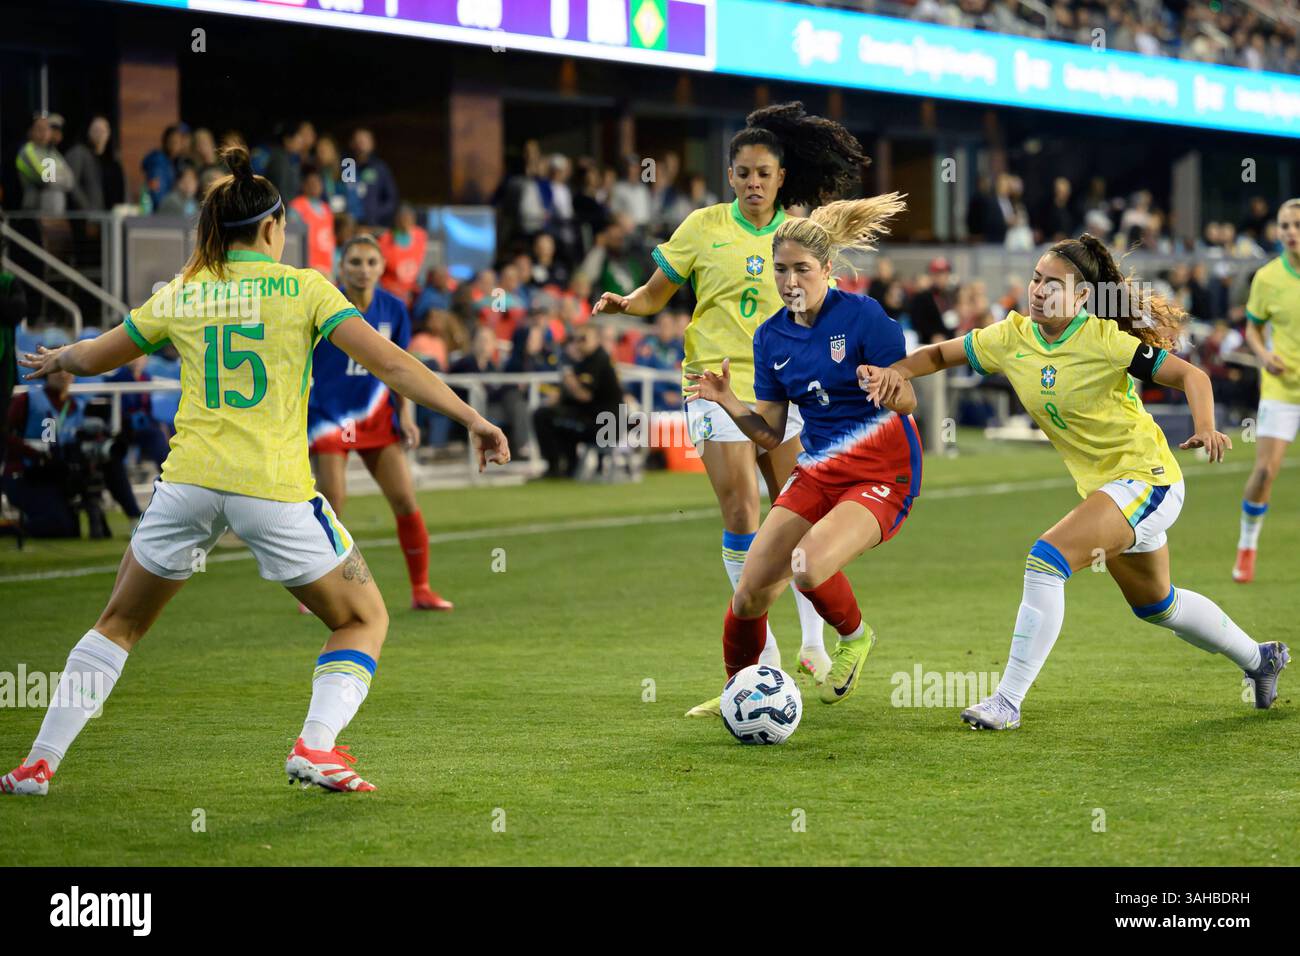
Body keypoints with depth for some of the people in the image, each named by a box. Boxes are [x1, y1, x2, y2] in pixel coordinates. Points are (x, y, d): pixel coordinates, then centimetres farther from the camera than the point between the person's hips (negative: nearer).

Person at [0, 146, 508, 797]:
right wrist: (472, 418, -3)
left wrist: (54, 361, 47)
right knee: (363, 621, 14)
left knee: (121, 623, 19)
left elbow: (94, 357, 25)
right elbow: (388, 363, -5)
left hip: (190, 480, 3)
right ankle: (316, 746, -5)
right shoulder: (302, 287, 2)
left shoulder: (179, 295, 11)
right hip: (275, 490, -3)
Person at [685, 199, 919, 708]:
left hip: (881, 473, -6)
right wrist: (726, 402, -10)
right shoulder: (771, 337, 4)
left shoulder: (862, 315, -13)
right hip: (817, 472, 6)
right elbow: (771, 432, 7)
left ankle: (854, 637, 2)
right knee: (749, 595, -4)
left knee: (809, 566, -30)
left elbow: (908, 401, -14)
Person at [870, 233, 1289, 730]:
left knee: (1047, 559, -25)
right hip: (1101, 485, 8)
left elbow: (1190, 376, -16)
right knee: (1155, 604, 25)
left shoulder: (1103, 340, -21)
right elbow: (941, 354, 5)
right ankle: (1259, 657, 49)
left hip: (1146, 478, -8)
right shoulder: (1012, 337, -4)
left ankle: (1007, 702, -20)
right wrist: (899, 370, -15)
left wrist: (1206, 428, -33)